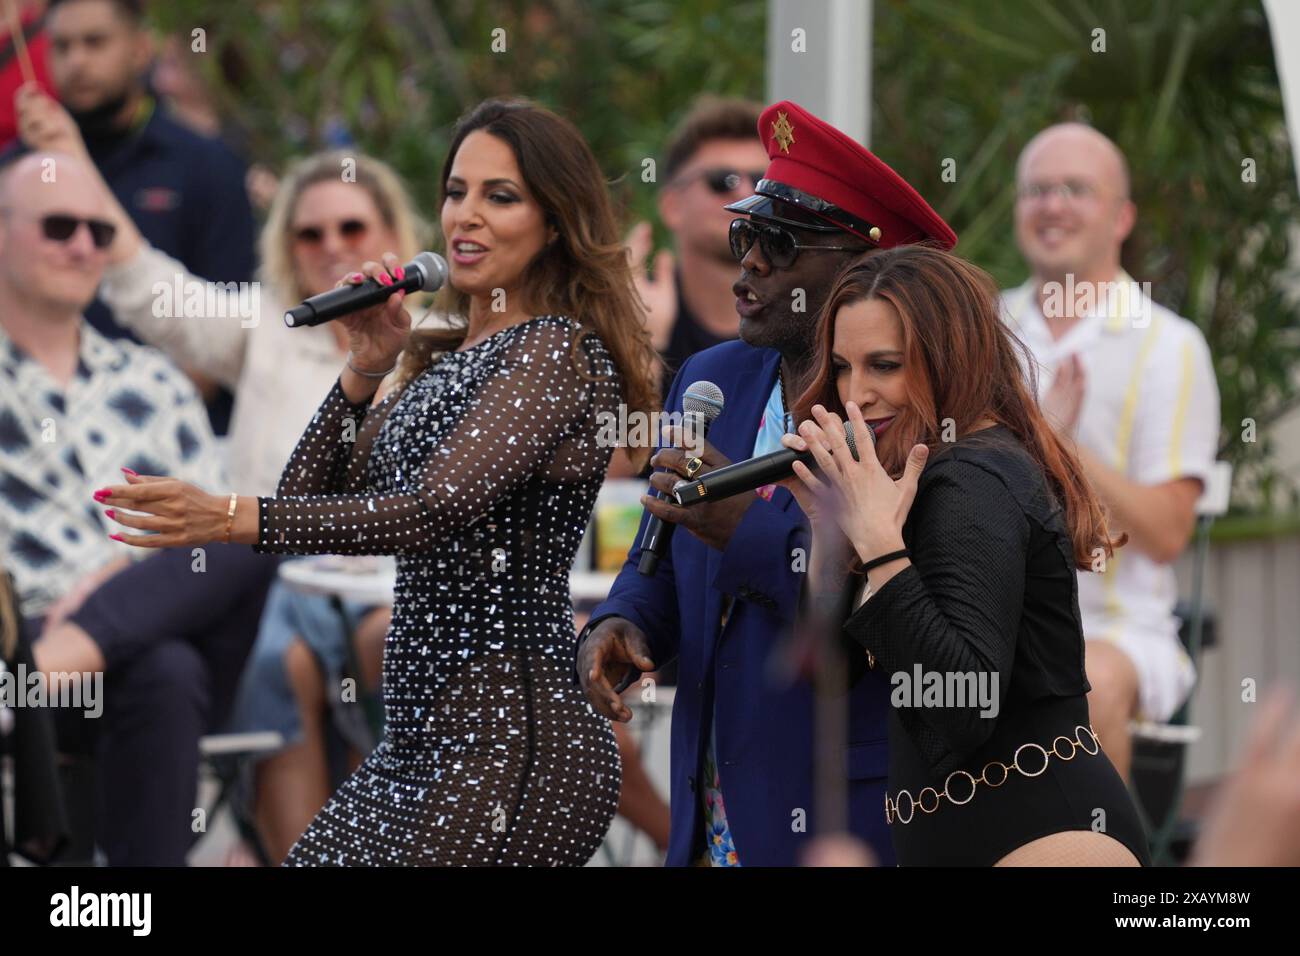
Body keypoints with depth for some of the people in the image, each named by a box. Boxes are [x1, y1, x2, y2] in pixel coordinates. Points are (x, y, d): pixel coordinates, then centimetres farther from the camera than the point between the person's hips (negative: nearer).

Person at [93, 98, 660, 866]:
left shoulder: (560, 351, -10)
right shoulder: (444, 362, 18)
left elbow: (438, 510, -23)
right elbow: (310, 499, 16)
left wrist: (230, 517, -31)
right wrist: (366, 370, 3)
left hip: (512, 747, -9)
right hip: (423, 741, 9)